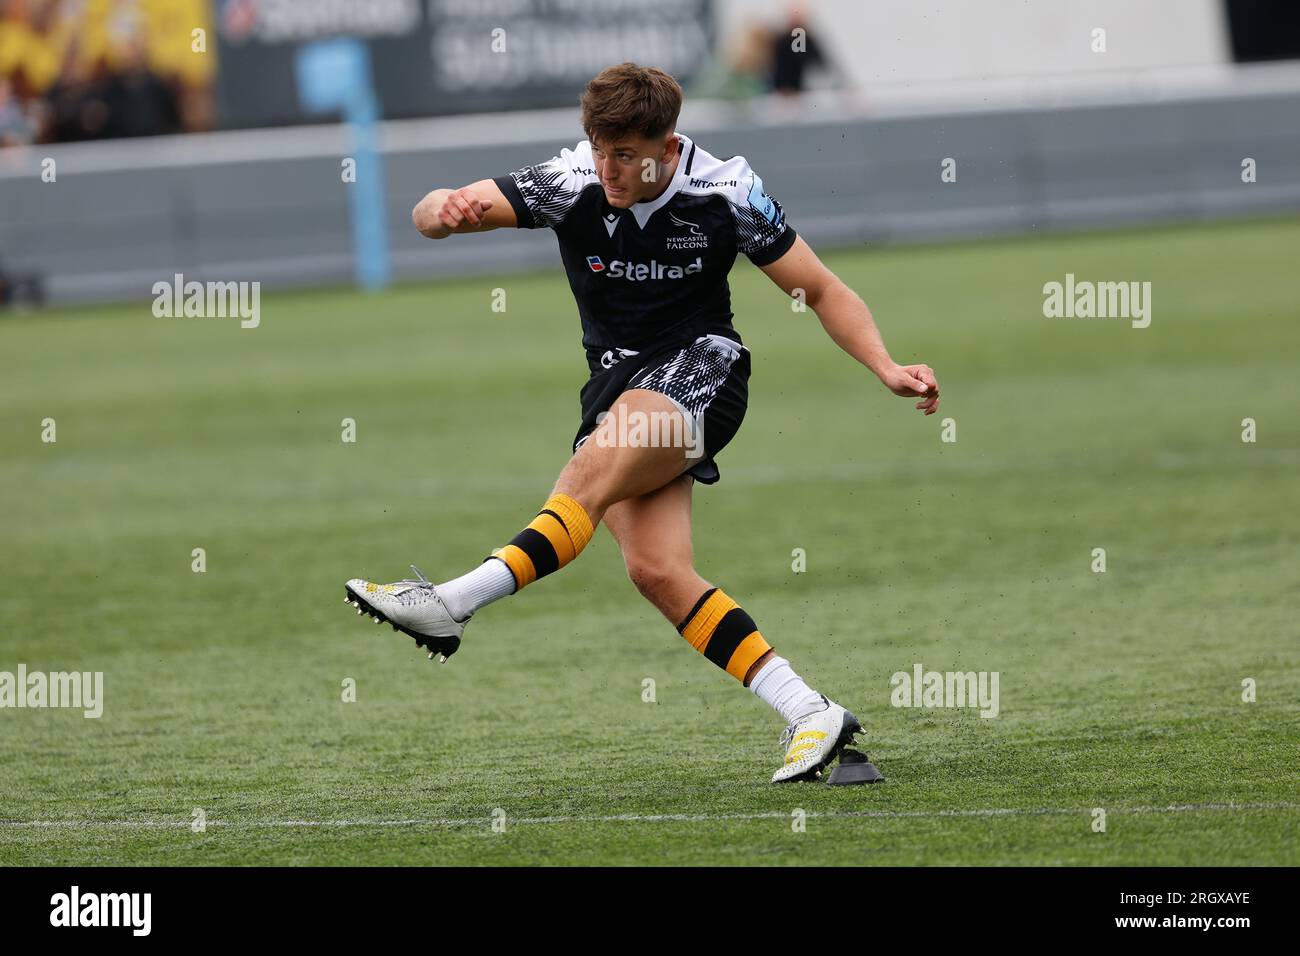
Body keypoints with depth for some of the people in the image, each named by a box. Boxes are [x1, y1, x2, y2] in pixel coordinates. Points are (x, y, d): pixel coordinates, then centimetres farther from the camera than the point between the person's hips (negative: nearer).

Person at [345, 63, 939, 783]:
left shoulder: (723, 192, -11)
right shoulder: (572, 184, -9)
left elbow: (822, 292, 0)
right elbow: (431, 212, -16)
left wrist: (886, 369, -13)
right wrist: (445, 212, -42)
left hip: (700, 368, -3)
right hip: (618, 375, 3)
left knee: (591, 473, -32)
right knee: (656, 569, -15)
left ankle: (454, 603, -38)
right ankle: (809, 715, -14)